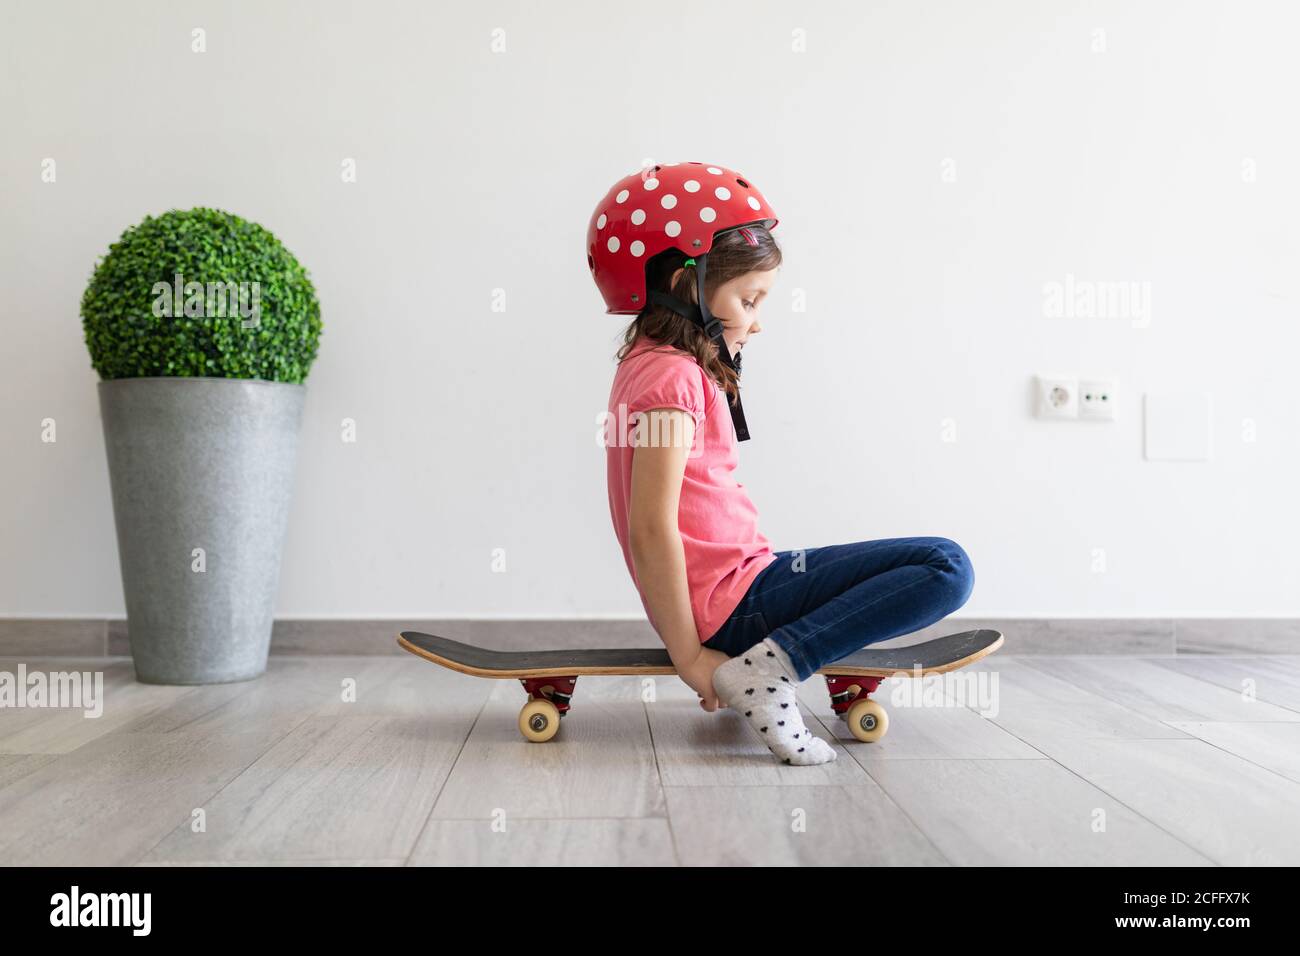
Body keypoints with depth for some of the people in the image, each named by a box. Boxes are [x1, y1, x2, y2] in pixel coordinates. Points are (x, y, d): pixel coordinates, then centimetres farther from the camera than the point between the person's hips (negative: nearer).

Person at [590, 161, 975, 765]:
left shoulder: (649, 366, 16)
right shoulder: (672, 378, -15)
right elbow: (650, 528, -23)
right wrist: (689, 656, -19)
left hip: (742, 574, 10)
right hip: (733, 602, -10)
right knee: (946, 567, -14)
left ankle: (757, 668, 12)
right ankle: (766, 669, -17)